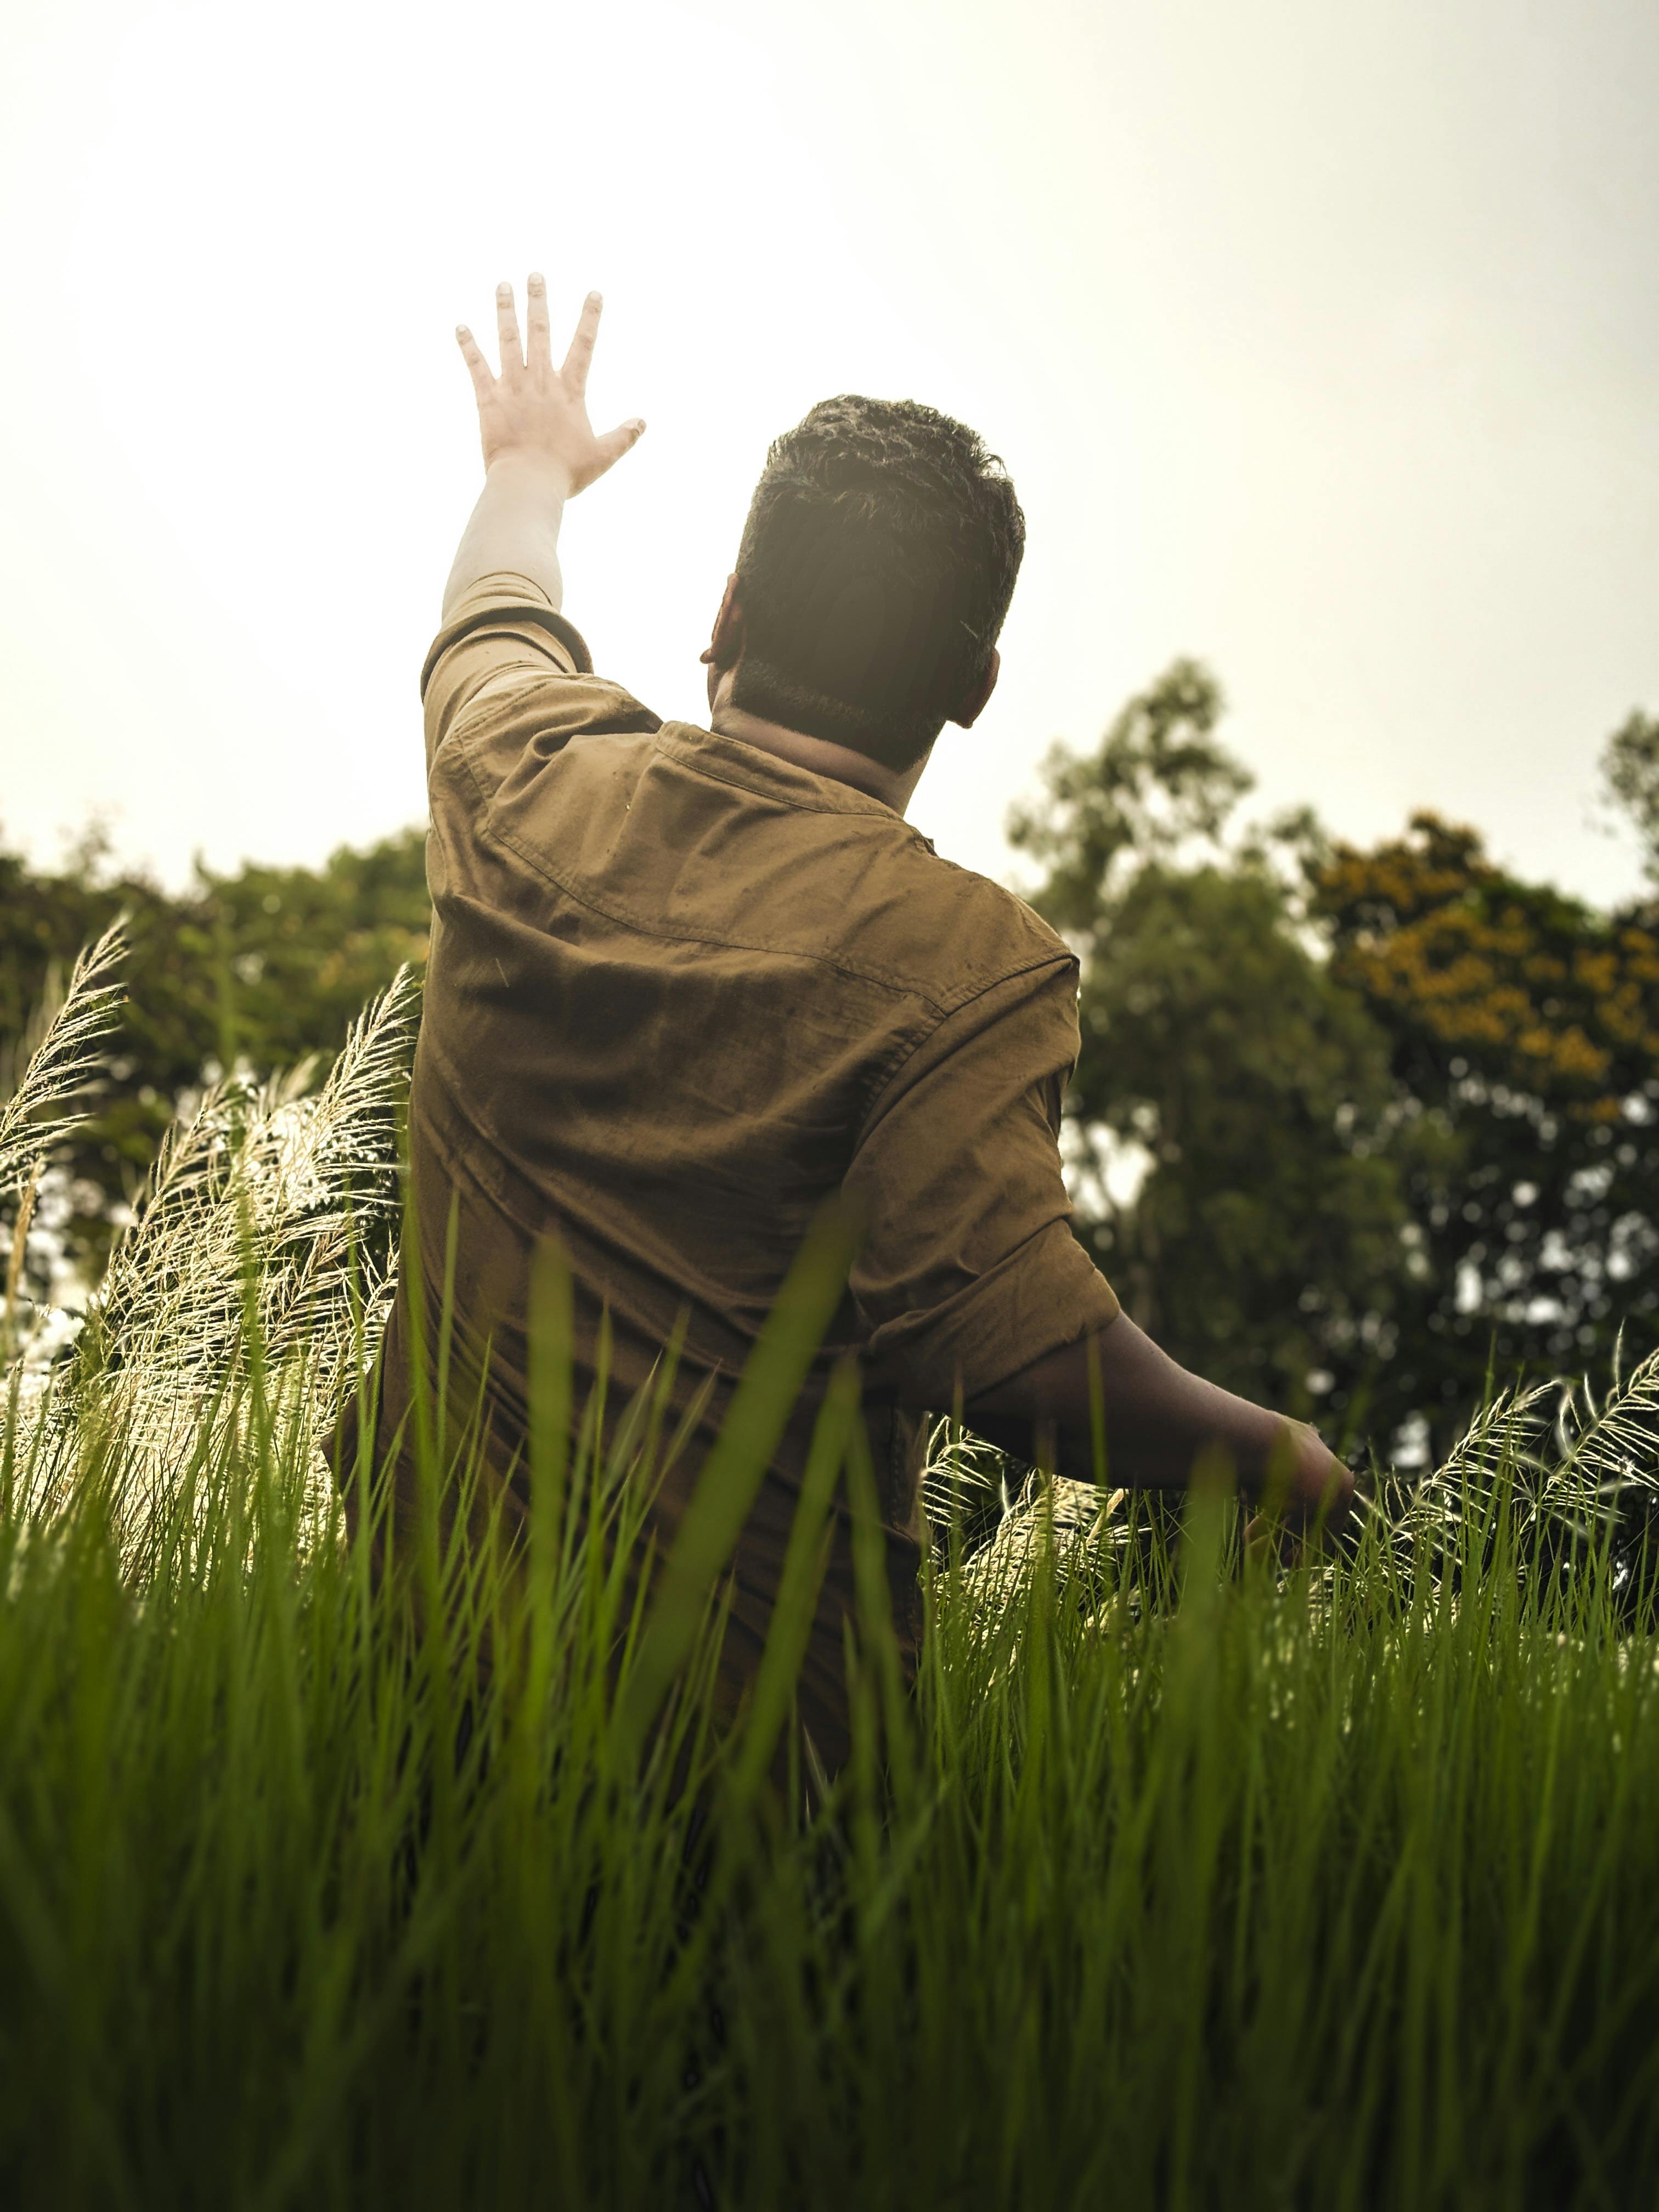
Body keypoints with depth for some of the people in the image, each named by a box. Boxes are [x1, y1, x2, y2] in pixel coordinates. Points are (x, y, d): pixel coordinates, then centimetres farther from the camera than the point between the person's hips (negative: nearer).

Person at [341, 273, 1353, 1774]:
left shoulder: (529, 788, -5)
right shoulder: (970, 963, -21)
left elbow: (498, 616, 18)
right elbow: (1021, 1356, -27)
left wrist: (533, 466, 41)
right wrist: (1276, 1461, -7)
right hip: (752, 1682, -5)